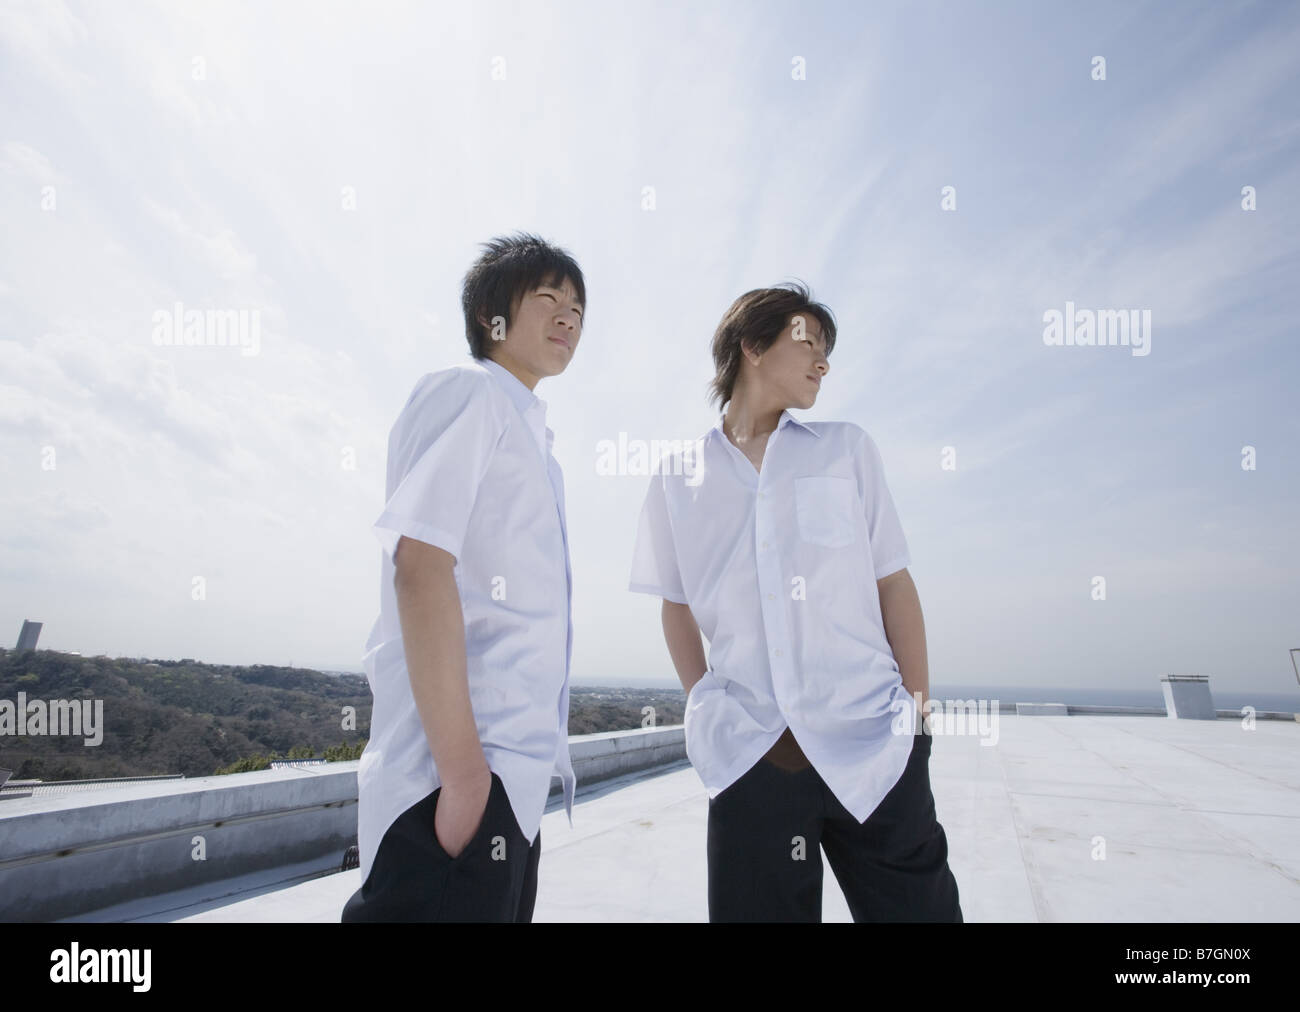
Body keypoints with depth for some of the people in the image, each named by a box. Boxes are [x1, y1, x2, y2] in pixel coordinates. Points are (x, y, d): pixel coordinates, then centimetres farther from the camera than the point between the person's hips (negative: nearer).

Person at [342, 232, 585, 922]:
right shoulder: (465, 394, -7)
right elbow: (420, 566, -20)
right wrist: (462, 772, -22)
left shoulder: (530, 432, 20)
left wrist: (522, 765, 20)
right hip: (460, 770, -9)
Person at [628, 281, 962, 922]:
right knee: (756, 907, 7)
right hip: (749, 751, 0)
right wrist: (703, 709, 5)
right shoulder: (678, 477, 6)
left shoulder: (847, 448, 8)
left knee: (916, 903, 7)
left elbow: (894, 585, 5)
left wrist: (918, 714, 1)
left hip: (871, 742, 1)